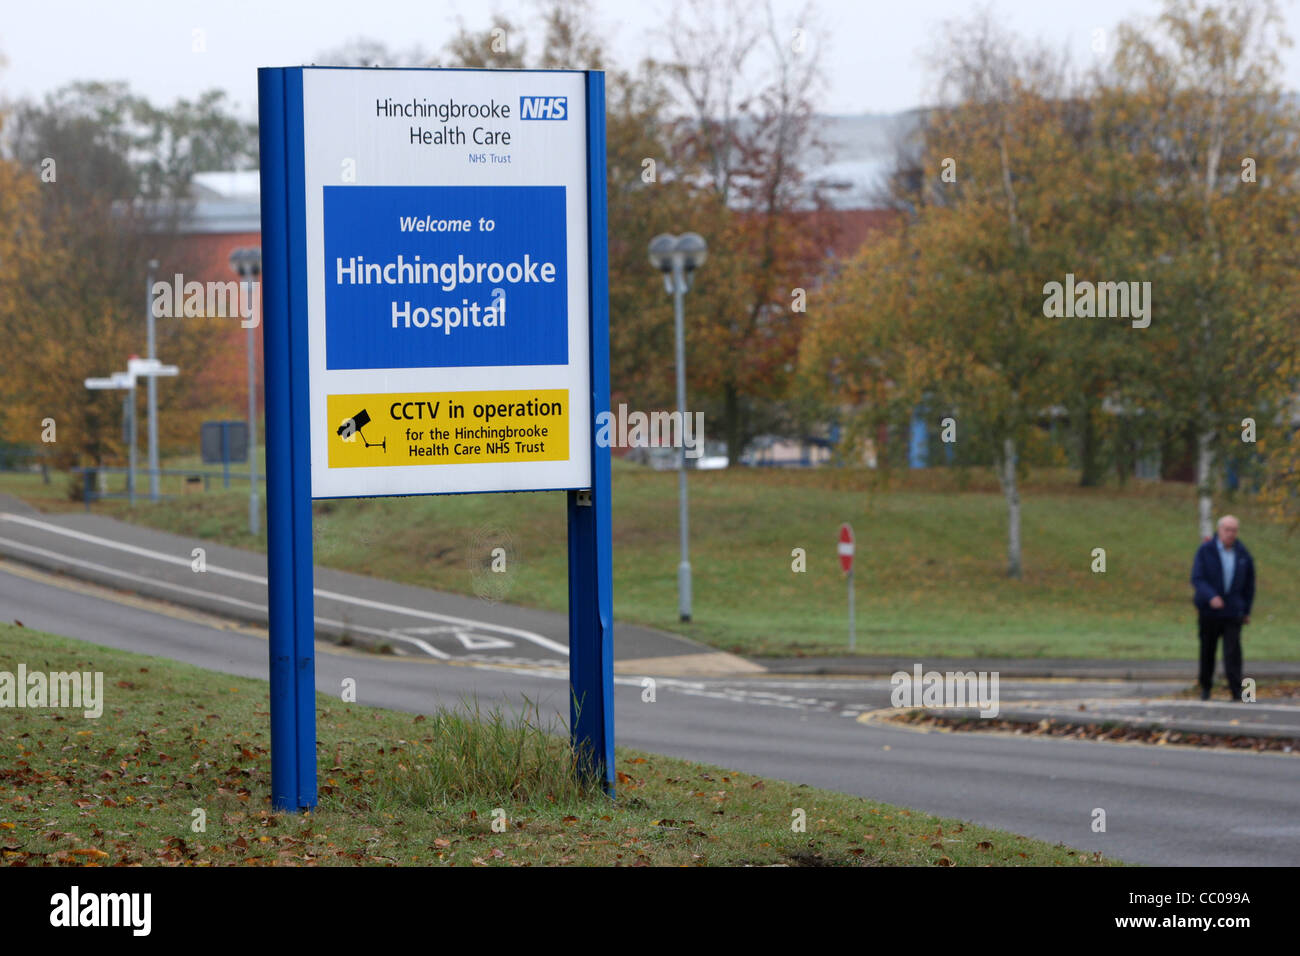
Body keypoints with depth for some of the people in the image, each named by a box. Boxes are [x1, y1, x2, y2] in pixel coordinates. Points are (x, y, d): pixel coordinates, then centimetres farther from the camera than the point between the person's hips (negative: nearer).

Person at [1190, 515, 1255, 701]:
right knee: (1207, 650, 9)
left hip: (1233, 611, 0)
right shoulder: (1205, 551, -5)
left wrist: (1247, 610, 10)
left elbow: (1249, 583, 12)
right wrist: (1211, 597, -29)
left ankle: (1236, 690, -14)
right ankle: (1206, 687, 24)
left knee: (1233, 650, -11)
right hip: (1209, 610, 0)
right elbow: (1197, 578, -12)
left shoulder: (1242, 553, 3)